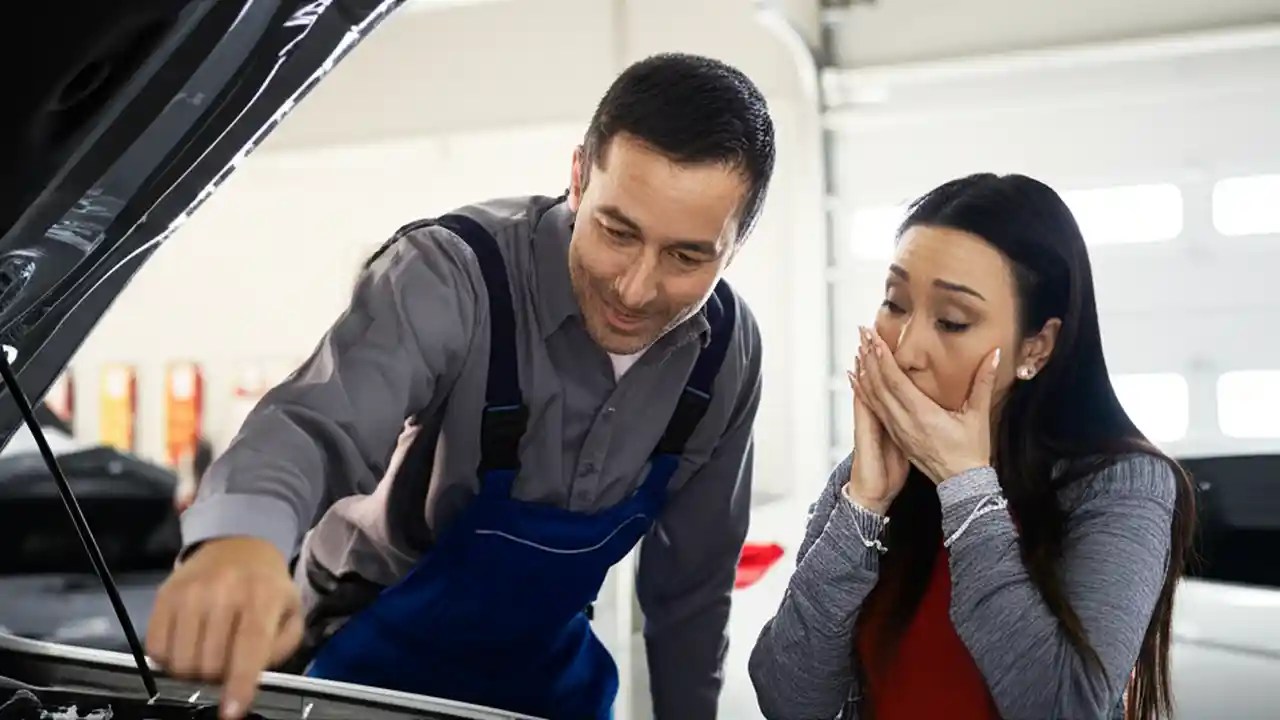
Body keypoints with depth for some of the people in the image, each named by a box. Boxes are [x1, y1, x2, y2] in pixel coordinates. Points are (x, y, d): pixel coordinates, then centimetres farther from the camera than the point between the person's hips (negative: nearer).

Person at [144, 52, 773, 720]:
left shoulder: (727, 352, -13)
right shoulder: (452, 275, -28)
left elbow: (692, 579, -3)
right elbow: (314, 423, -45)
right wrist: (243, 535, -65)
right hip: (373, 664, -4)